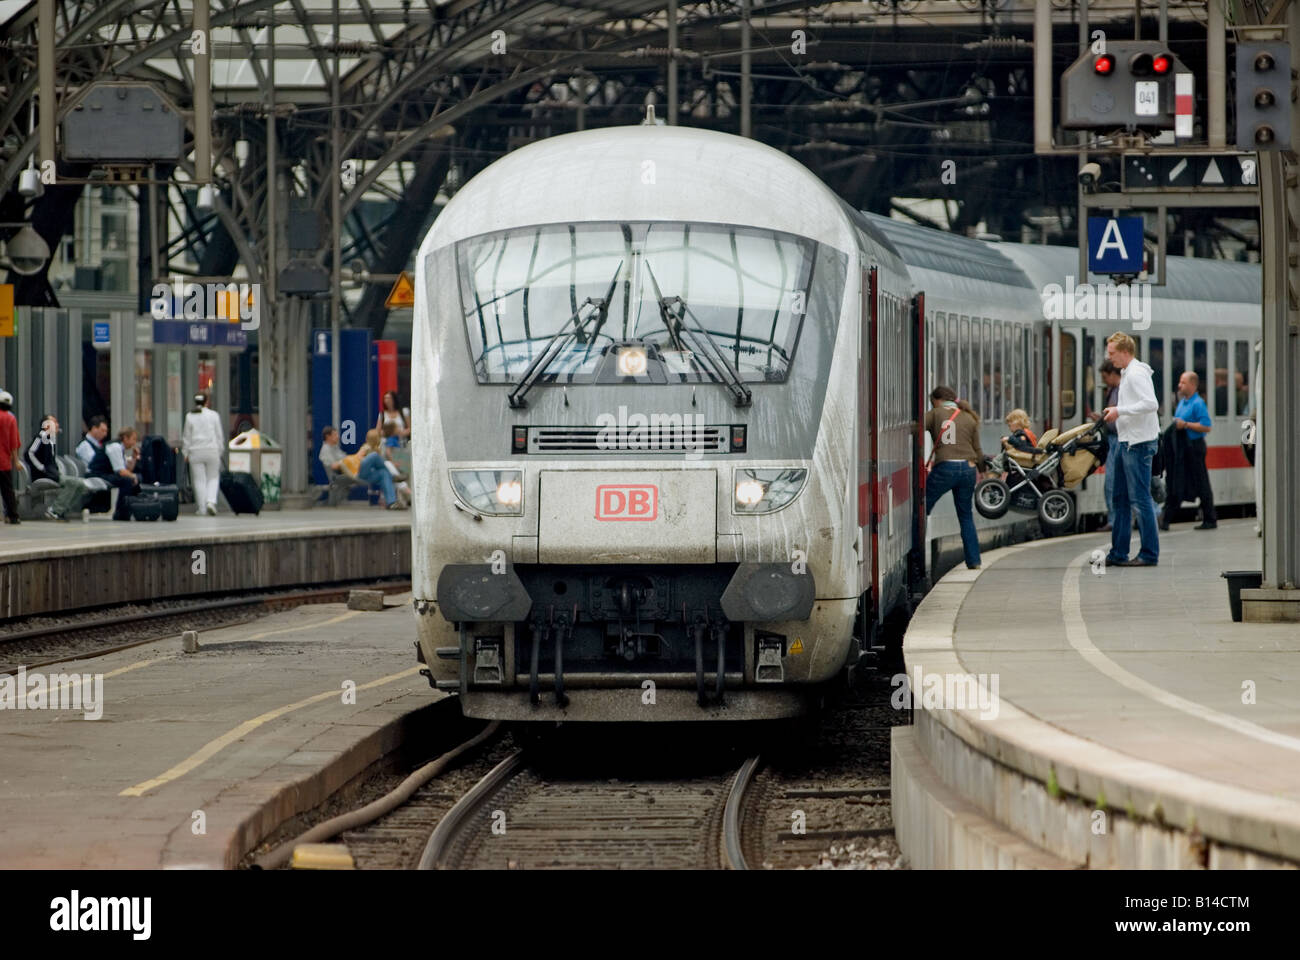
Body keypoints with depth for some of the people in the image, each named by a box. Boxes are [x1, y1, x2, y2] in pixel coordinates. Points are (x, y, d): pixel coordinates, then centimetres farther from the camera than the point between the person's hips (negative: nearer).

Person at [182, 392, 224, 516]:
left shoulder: (190, 416, -1)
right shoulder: (213, 415, -2)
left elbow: (186, 436, 2)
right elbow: (219, 435, 3)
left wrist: (186, 453, 10)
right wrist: (219, 451, 12)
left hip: (196, 451, 0)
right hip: (212, 450, 0)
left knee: (199, 480, 6)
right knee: (213, 478, 11)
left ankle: (201, 508, 5)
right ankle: (211, 501, -11)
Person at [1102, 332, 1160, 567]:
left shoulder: (1136, 374, -15)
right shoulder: (1127, 373, 17)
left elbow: (1151, 404, -25)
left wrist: (1120, 411, -20)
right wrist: (1115, 411, 13)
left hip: (1139, 444, -11)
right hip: (1128, 442, 11)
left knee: (1140, 499, -8)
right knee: (1121, 499, 13)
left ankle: (1149, 554, -4)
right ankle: (1118, 553, 19)